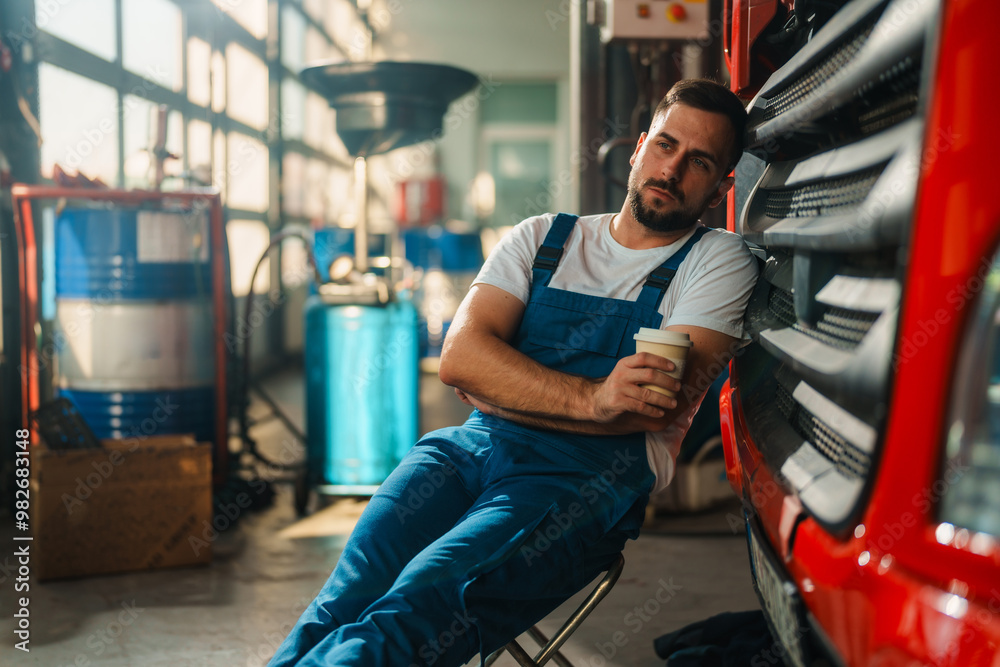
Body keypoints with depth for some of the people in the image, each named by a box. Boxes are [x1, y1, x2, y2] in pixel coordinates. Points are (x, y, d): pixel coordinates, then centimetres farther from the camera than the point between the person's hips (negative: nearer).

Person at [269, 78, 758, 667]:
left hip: (590, 473, -3)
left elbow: (665, 404, -5)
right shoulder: (543, 239, 18)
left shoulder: (718, 261, 10)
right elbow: (461, 355, 3)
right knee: (351, 596, -25)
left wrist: (502, 391, 0)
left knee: (419, 606, -31)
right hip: (469, 448, 3)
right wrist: (593, 400, -13)